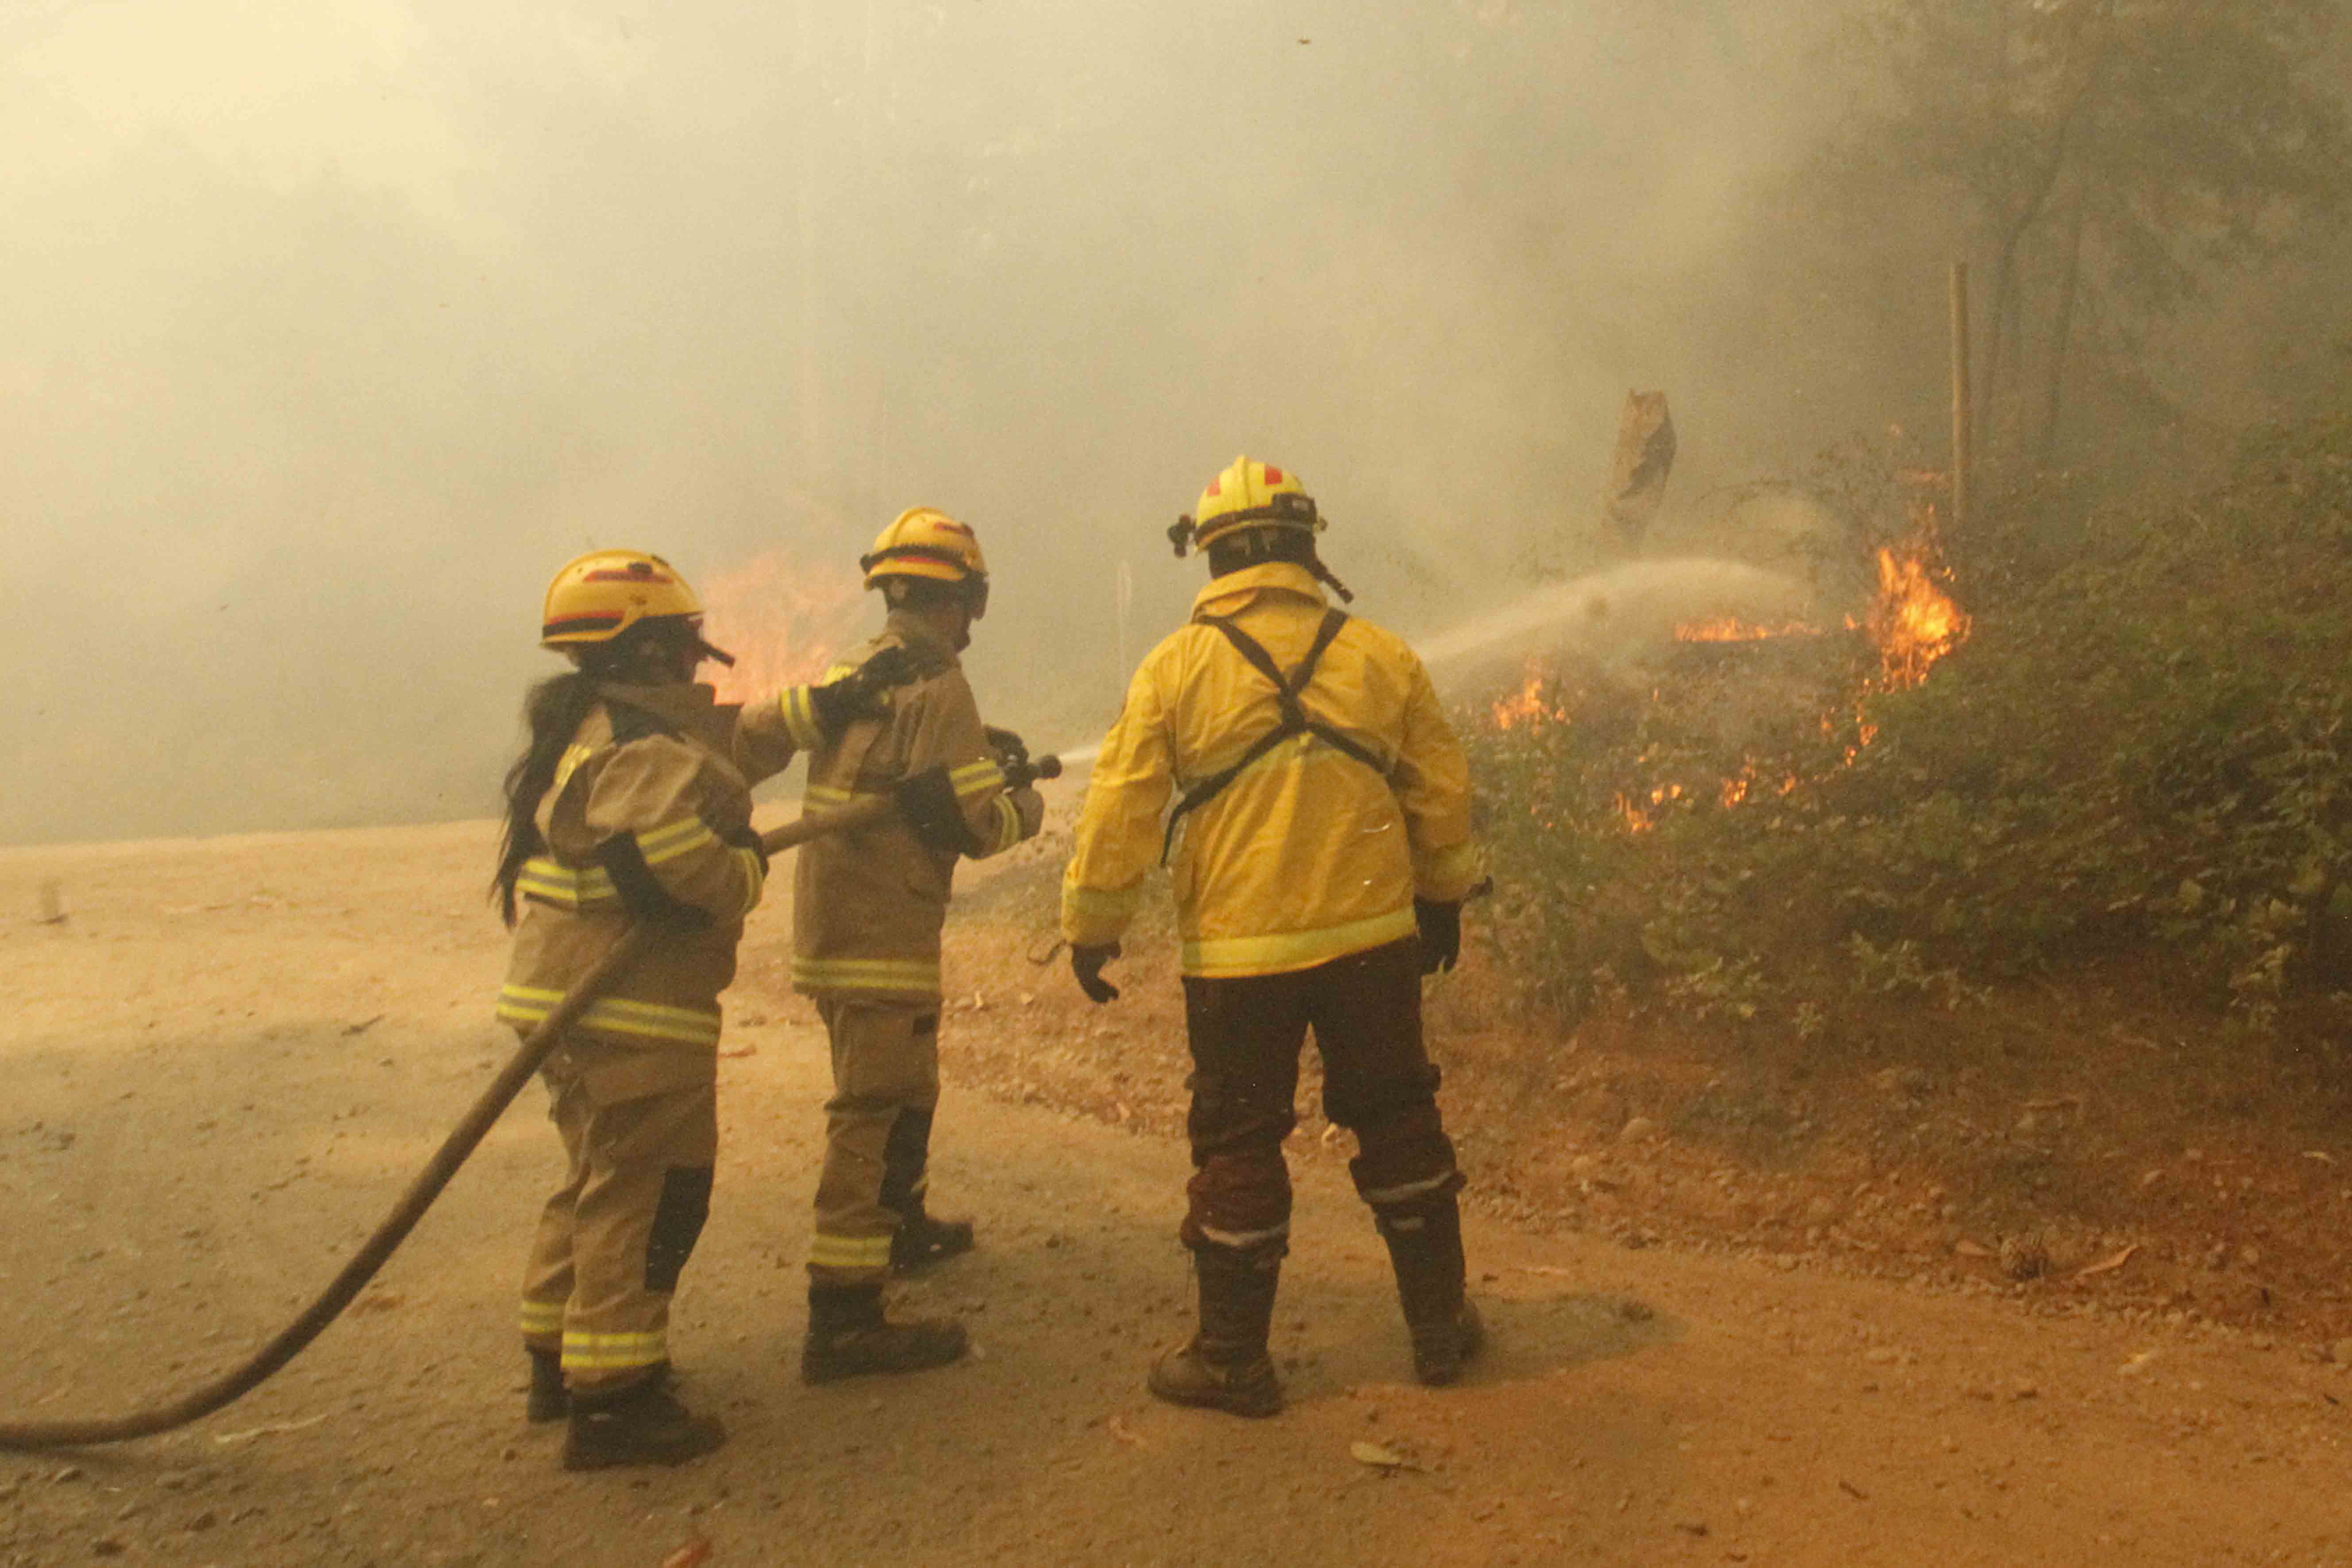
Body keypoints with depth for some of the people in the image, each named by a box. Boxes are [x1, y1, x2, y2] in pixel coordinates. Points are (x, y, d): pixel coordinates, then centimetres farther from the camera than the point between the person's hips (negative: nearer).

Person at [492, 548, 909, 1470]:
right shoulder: (643, 750, -18)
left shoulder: (597, 730, 16)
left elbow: (739, 739, 26)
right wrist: (746, 872, -16)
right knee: (646, 1194, -4)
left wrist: (836, 702, 27)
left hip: (574, 998, 11)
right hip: (634, 1012, -11)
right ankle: (613, 1401, 2)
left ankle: (560, 1364, 33)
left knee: (600, 1181, 21)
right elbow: (666, 848, -36)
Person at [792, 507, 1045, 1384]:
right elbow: (978, 823, -17)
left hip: (832, 923, 10)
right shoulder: (936, 686, -15)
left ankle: (904, 1228, 45)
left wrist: (980, 751, 18)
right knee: (875, 1112, -7)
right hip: (883, 933, -9)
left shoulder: (855, 672, 12)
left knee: (901, 1090, 26)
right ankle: (844, 1319, -5)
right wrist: (1025, 802, 4)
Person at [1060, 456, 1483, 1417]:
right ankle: (1441, 1326, 28)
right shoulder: (1381, 656, 2)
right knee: (1399, 1126, 17)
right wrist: (1444, 897, 24)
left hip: (1237, 954, -2)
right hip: (1371, 940, 3)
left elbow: (1121, 807, -6)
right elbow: (1441, 791, 9)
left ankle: (1232, 1358, 18)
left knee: (1239, 1149, 9)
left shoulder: (1178, 666, -6)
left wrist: (1091, 928, 5)